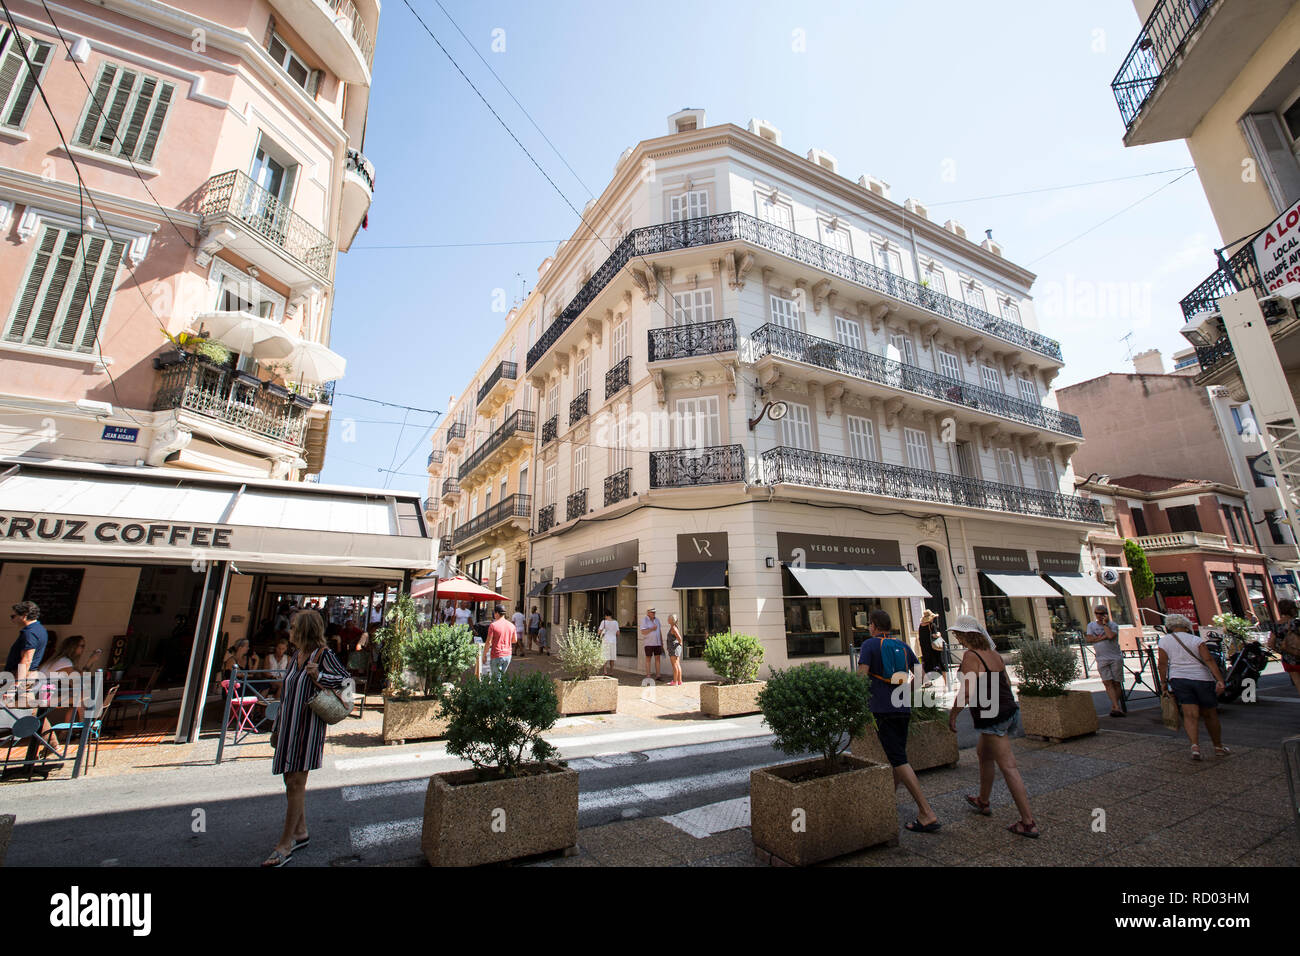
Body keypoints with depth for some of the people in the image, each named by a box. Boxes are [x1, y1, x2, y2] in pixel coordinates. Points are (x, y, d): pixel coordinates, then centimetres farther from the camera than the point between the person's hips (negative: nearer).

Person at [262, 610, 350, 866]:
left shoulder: (323, 655, -13)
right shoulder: (295, 658, 11)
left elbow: (345, 678, -12)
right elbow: (286, 696, 18)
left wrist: (319, 676, -25)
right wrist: (277, 727, 20)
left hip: (308, 727, -8)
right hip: (289, 726, 8)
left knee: (295, 783, -4)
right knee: (291, 782, 15)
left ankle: (285, 844, 6)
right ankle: (301, 832, 28)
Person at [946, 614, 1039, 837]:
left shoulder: (971, 656, -18)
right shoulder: (994, 654, 7)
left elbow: (966, 692, -22)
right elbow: (1007, 683, 16)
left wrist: (952, 714, -11)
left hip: (991, 718, -9)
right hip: (1009, 711, 9)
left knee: (1009, 768, -2)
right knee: (982, 753, 24)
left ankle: (1028, 822, 4)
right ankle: (983, 802, 38)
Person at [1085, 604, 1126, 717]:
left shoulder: (1113, 625, 1)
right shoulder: (1091, 625, 11)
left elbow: (1111, 636, -19)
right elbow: (1089, 639, -1)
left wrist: (1105, 624, -9)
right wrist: (1103, 637, -9)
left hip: (1116, 657, -1)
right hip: (1102, 659, 2)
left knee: (1116, 683, 2)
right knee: (1108, 683, -9)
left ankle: (1114, 706, 15)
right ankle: (1117, 707, -11)